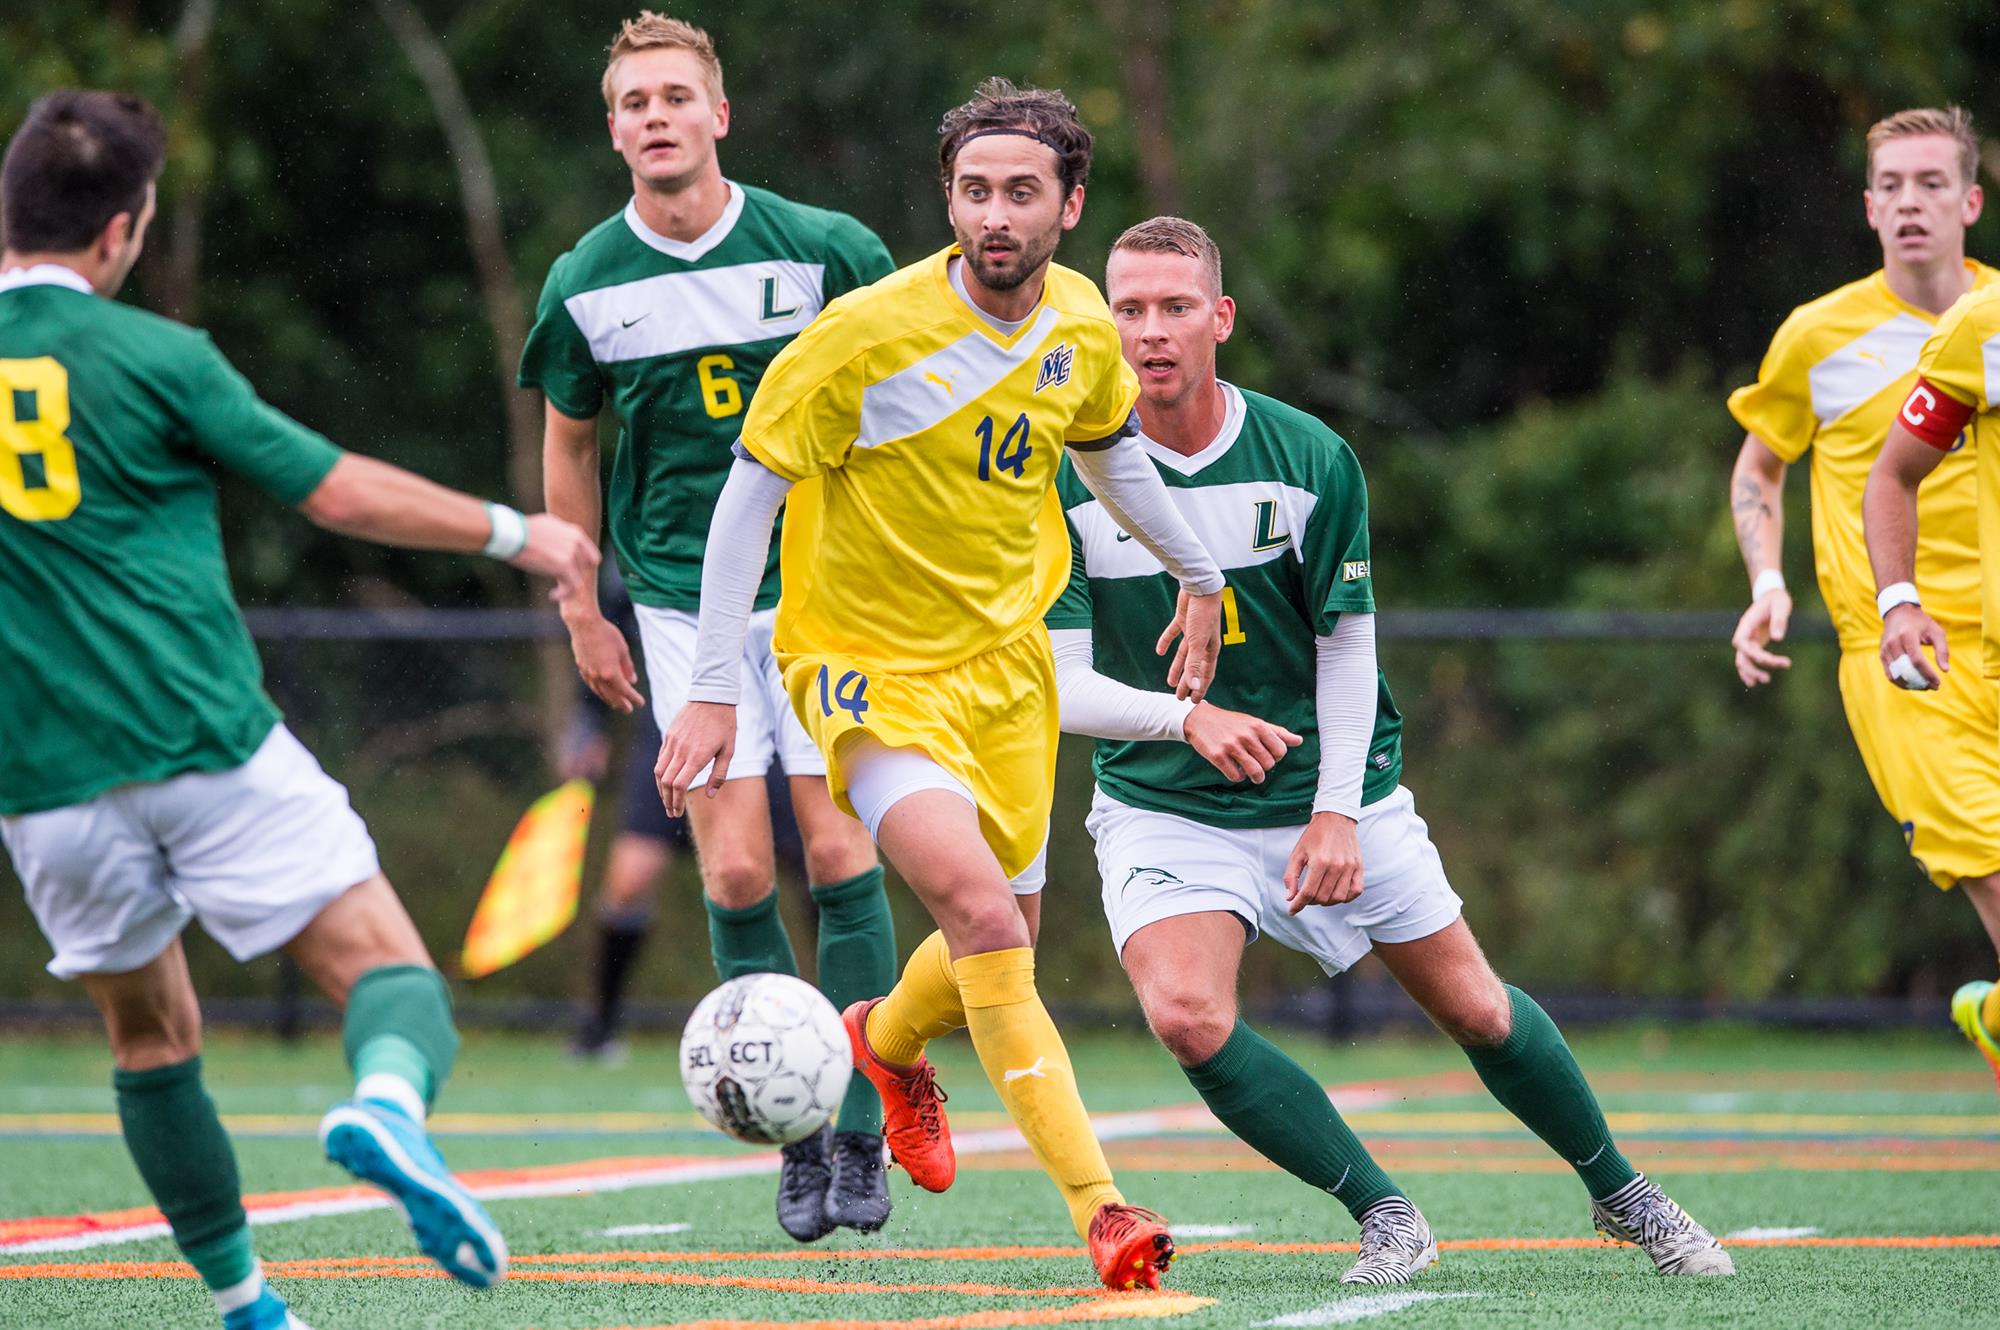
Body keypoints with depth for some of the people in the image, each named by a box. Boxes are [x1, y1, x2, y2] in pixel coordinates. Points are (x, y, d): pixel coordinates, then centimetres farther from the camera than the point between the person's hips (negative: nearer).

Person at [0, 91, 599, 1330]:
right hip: (209, 746, -4)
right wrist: (515, 531, 11)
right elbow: (339, 490, -1)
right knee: (387, 963, -2)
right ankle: (387, 1103, -34)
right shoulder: (151, 354, -4)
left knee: (151, 1038, 19)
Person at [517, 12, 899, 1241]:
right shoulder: (587, 284, -2)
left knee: (837, 852, -8)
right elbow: (571, 443, 12)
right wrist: (582, 611, 13)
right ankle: (799, 1138, 6)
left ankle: (862, 1131, 2)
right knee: (737, 875, -6)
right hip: (683, 599, 1)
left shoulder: (825, 250, -7)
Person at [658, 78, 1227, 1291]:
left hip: (1006, 659, 6)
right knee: (982, 912, -25)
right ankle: (1099, 1208, -24)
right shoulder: (869, 335, -22)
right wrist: (714, 689, -18)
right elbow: (750, 491, -15)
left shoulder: (1082, 328, -4)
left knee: (1003, 945, 16)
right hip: (870, 666, -6)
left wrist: (1199, 574, 28)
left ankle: (890, 1039, 52)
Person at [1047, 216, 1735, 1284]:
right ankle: (1381, 1212, -7)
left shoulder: (1308, 459, -10)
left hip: (1331, 792, 1)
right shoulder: (1069, 482, -12)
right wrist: (1185, 717, -30)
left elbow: (1346, 647, -3)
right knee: (1186, 1015, -25)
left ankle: (1621, 1192, 31)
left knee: (1475, 1009, 6)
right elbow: (1057, 680, -13)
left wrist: (1335, 813, -11)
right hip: (1163, 807, -1)